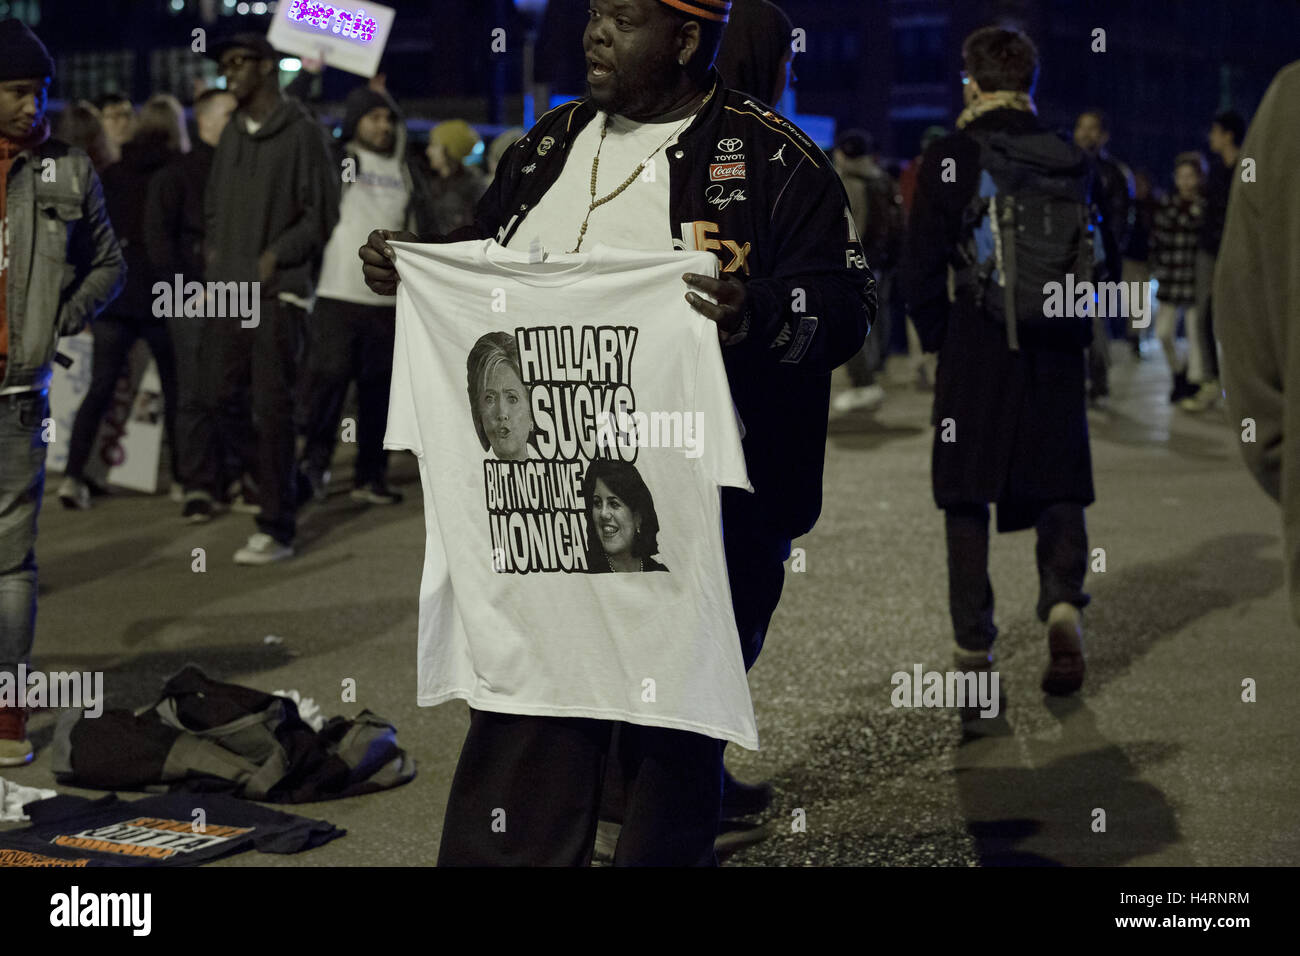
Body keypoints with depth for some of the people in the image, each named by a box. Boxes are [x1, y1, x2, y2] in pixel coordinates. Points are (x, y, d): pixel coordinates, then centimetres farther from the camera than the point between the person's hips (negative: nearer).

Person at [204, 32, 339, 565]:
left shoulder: (302, 133, -5)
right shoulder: (233, 133, 16)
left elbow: (321, 215, -8)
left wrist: (274, 258, -13)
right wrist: (215, 253, 8)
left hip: (277, 291, -7)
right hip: (229, 290, 7)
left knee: (272, 408, -7)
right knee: (222, 397, 6)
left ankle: (277, 530, -1)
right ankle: (280, 488, 24)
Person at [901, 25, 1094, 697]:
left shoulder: (949, 158, -8)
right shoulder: (1069, 162, 3)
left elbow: (923, 265, -7)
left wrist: (936, 337, 6)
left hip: (975, 350, -2)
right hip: (1056, 353, 3)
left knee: (967, 497, 7)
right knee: (1058, 489, 13)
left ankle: (974, 646, 7)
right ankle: (1063, 600, -11)